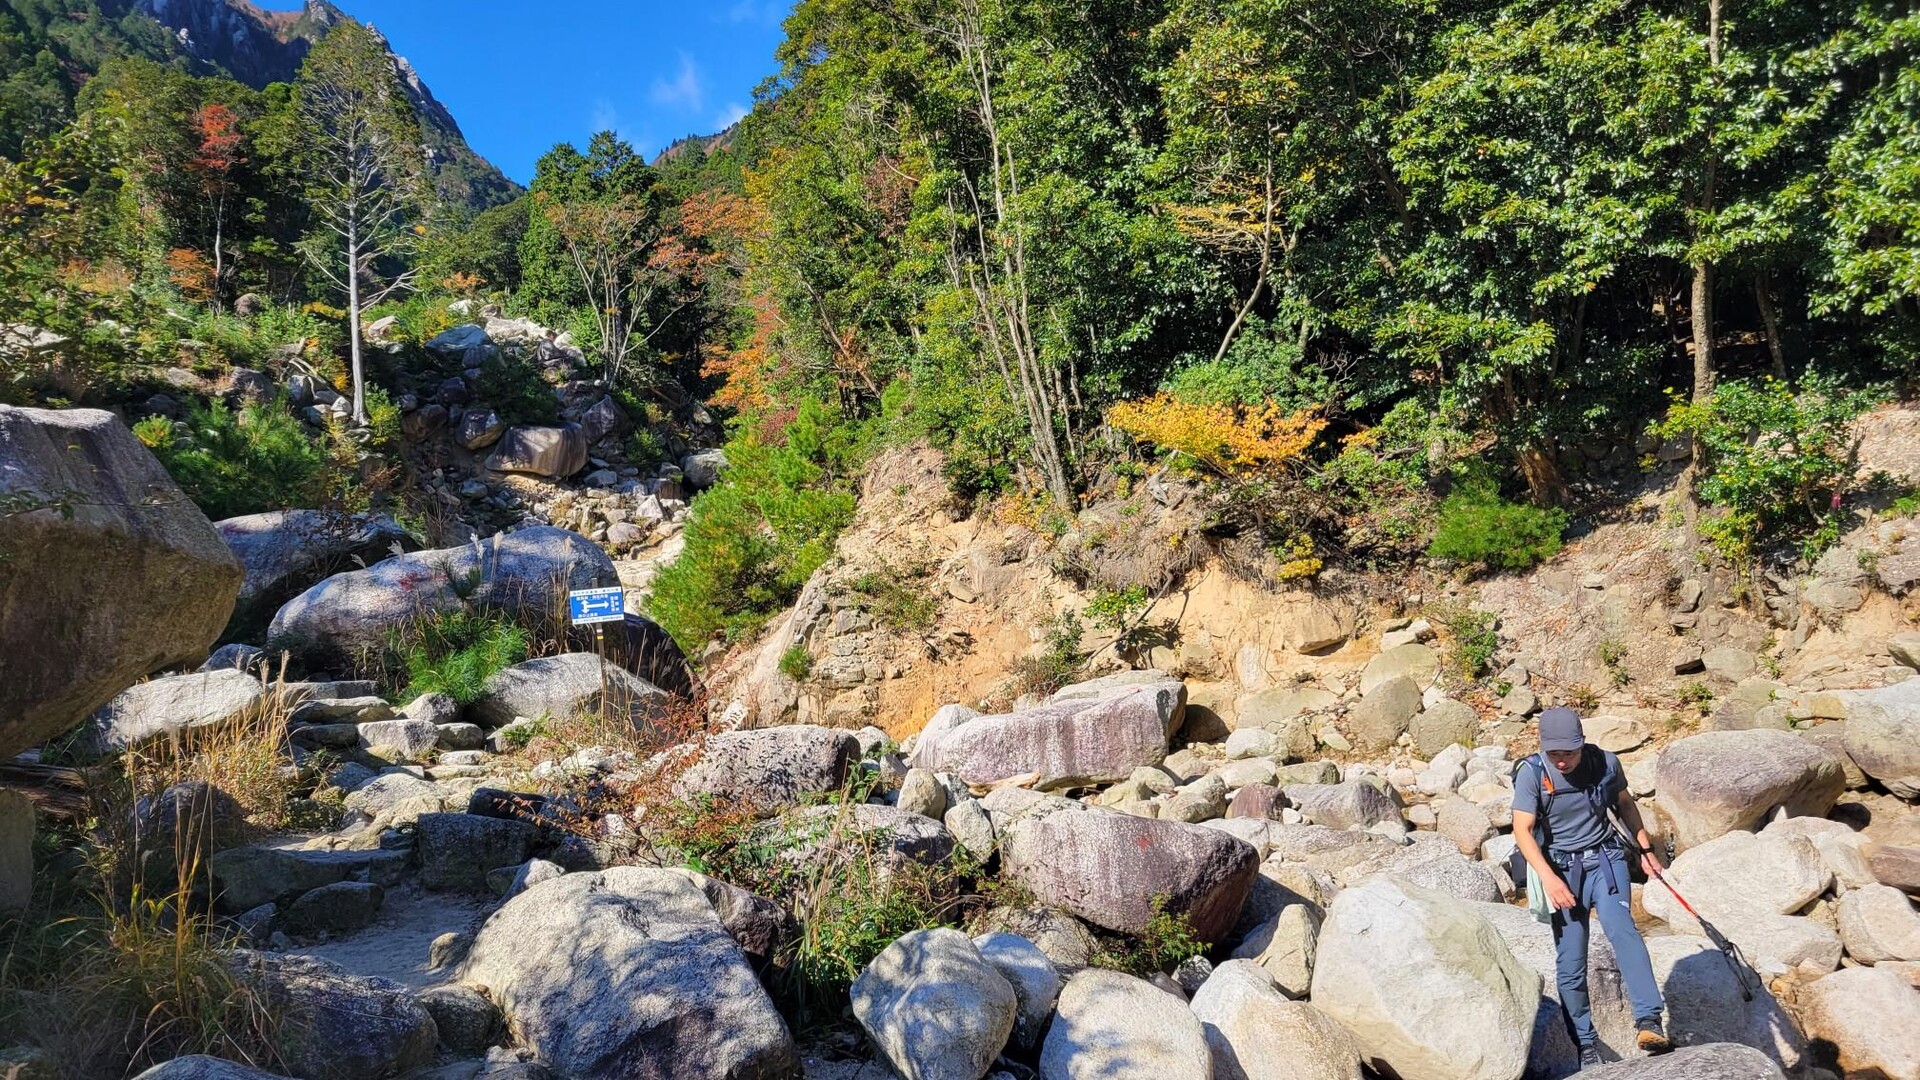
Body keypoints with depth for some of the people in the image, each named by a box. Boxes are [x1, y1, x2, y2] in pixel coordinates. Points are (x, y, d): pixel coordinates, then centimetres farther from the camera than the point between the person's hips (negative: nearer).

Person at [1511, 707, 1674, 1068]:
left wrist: (1646, 848, 20)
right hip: (1562, 869, -1)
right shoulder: (1531, 772, -15)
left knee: (1621, 928, -27)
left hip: (1605, 859, 1)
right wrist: (1549, 878, -29)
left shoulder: (1605, 763, -6)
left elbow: (1625, 803, 15)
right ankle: (1586, 1044, 14)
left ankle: (1648, 1021, -32)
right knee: (1570, 965, 0)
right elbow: (1522, 830, -18)